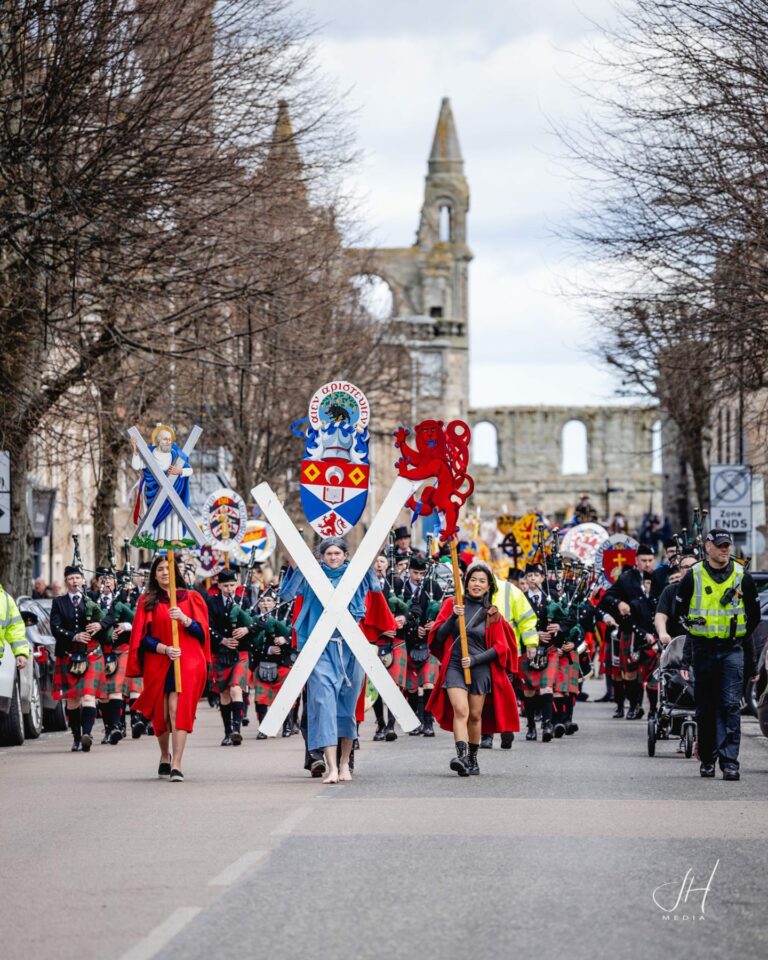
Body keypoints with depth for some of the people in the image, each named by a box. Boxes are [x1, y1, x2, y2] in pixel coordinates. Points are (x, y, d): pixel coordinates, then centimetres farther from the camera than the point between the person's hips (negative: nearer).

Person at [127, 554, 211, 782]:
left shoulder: (192, 598, 10)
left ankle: (176, 764, -23)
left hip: (187, 662, -1)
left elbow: (201, 631, 3)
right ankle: (165, 757, 30)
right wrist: (164, 649, -14)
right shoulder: (147, 601, 9)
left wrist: (184, 619, -15)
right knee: (161, 713, 5)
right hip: (157, 663, 1)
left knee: (177, 708, -17)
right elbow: (143, 636, 2)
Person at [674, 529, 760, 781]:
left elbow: (754, 615, 14)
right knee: (705, 707, 7)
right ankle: (707, 758, 17)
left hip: (732, 649, -1)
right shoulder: (693, 576, 3)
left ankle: (729, 760, -12)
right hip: (703, 650, 1)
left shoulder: (742, 577, 5)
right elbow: (679, 611, 13)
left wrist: (739, 636, 9)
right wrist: (694, 632, 9)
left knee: (731, 705, -9)